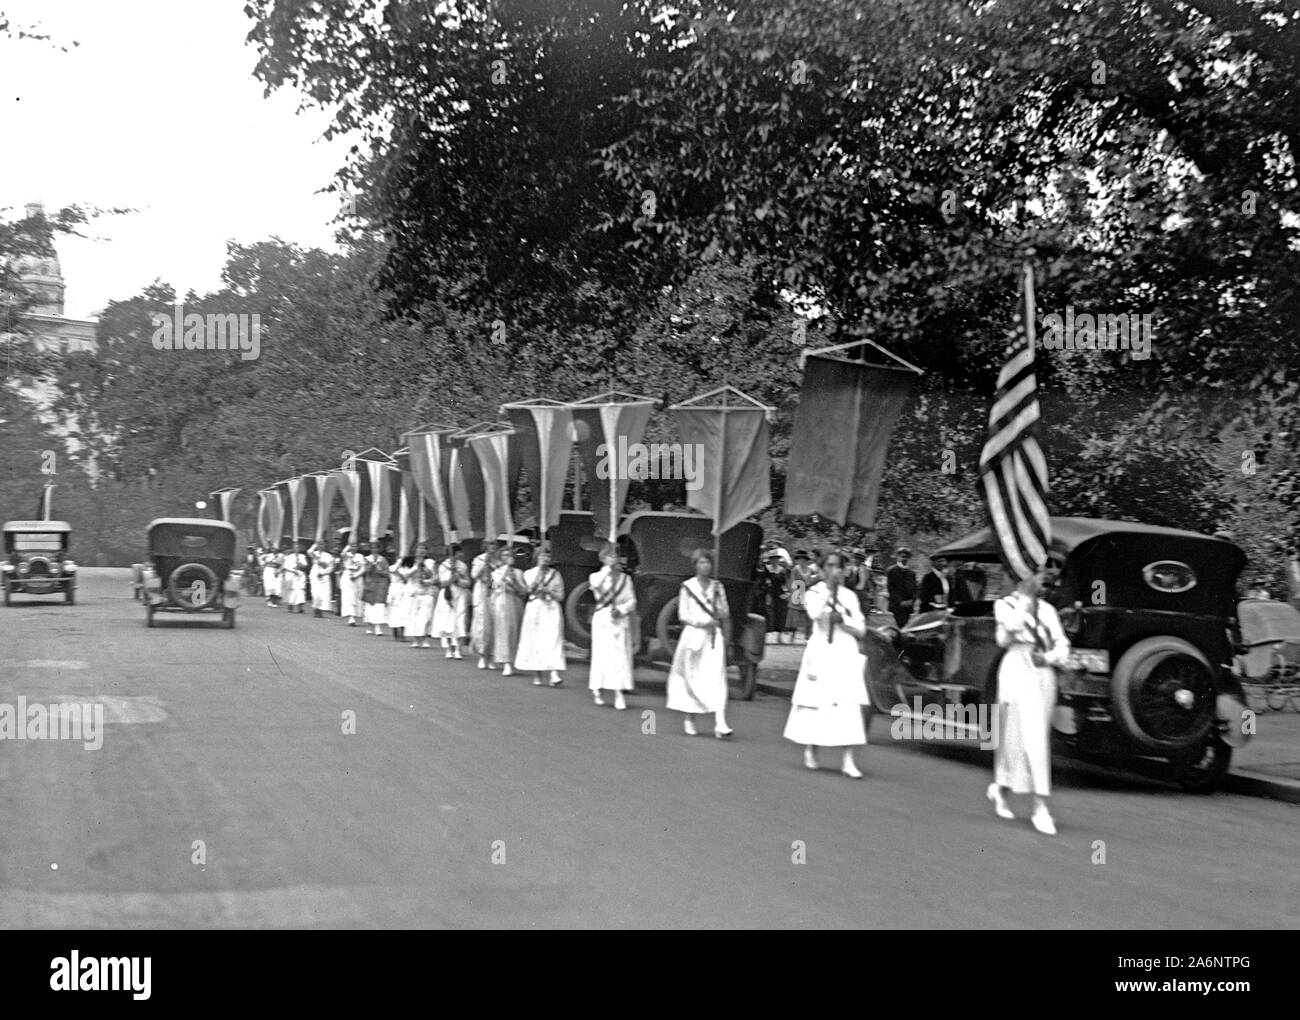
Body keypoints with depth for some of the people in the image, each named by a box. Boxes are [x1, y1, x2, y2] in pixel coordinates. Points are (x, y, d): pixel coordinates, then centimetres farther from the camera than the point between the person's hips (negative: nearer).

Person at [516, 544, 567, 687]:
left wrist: (548, 591, -10)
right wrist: (540, 574, -9)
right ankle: (537, 675, 10)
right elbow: (528, 589, -7)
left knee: (553, 641, -13)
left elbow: (561, 596, 6)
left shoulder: (555, 574, 8)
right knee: (535, 642, 1)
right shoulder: (529, 573, 9)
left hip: (552, 610, -1)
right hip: (534, 609, 1)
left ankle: (554, 674, -24)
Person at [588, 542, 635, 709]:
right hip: (603, 620, -2)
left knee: (621, 657, -4)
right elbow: (595, 583, -22)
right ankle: (596, 690, 7)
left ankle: (619, 693, -6)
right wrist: (608, 568, -14)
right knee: (602, 656, -5)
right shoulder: (597, 576, 3)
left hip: (621, 620, 2)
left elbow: (632, 600, 7)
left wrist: (621, 610, -11)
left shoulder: (625, 578, 10)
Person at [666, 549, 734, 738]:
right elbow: (683, 614, -2)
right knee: (692, 679, 4)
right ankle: (689, 719, 22)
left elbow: (725, 613, 15)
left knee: (717, 677, -10)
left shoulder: (717, 586, 10)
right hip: (694, 635, -2)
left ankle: (720, 724, -19)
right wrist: (702, 621, -14)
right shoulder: (687, 587, 2)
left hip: (714, 637, 2)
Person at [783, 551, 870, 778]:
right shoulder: (815, 592, 3)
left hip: (846, 653, 2)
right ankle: (810, 750, 21)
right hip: (821, 651, -2)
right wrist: (830, 588, -22)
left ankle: (848, 759, -11)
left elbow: (861, 629, 8)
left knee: (849, 704, -8)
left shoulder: (849, 595, 12)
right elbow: (815, 613, -19)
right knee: (816, 702, 0)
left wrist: (842, 620, -9)